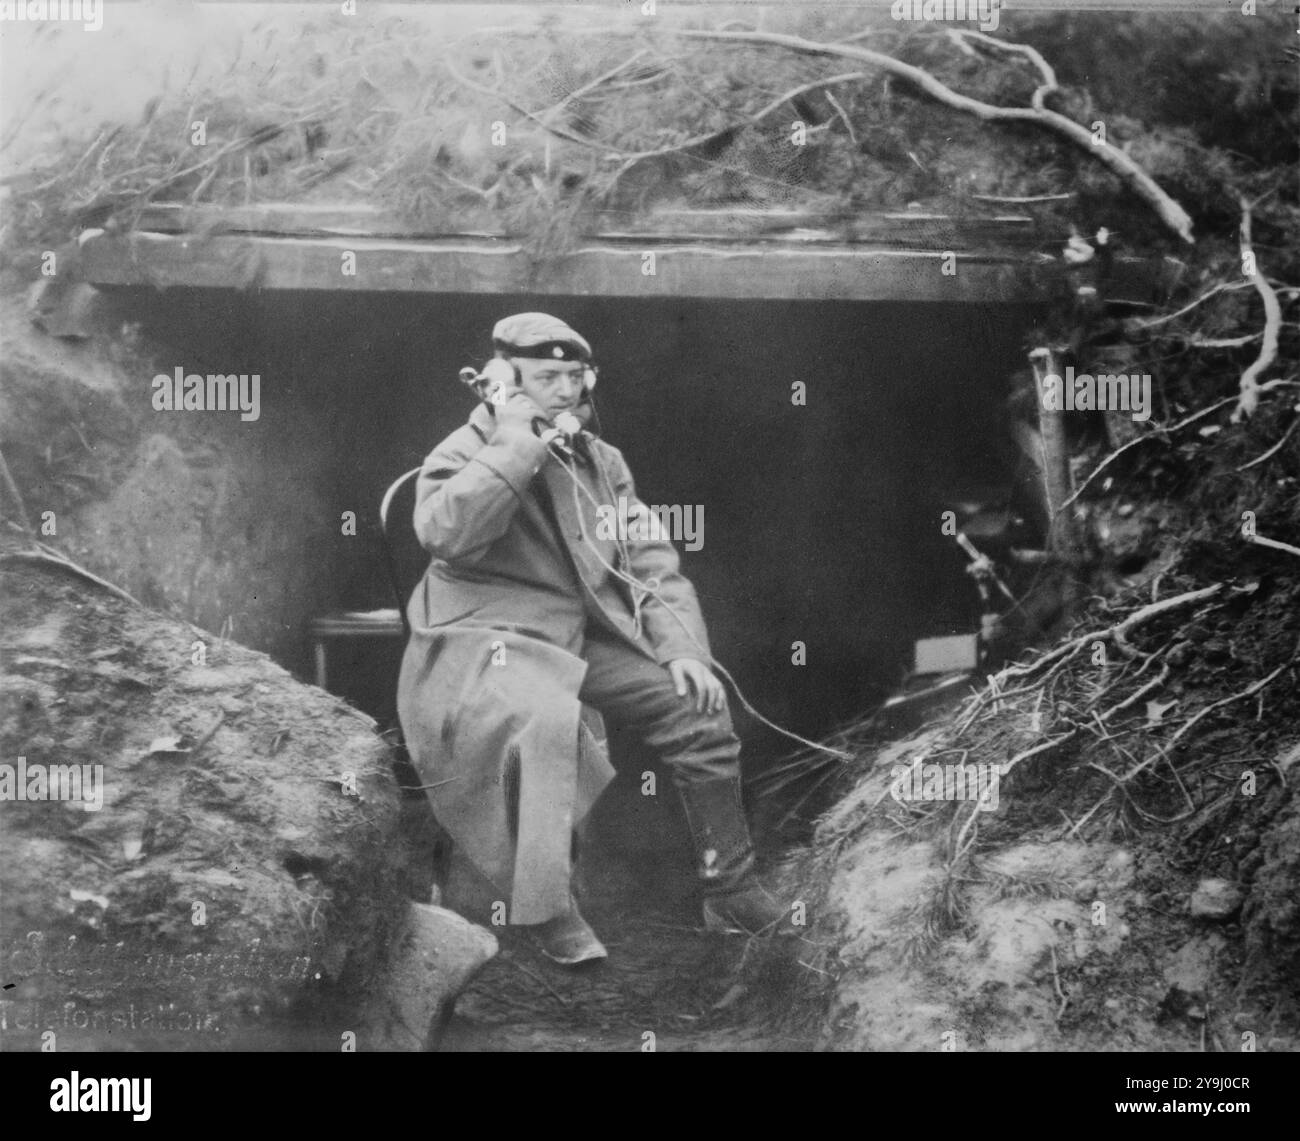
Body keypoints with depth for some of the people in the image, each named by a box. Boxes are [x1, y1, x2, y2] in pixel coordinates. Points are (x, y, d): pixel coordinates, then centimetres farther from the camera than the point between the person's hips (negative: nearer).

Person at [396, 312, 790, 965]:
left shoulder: (600, 461, 14)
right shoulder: (462, 454, -3)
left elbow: (651, 561, 11)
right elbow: (443, 534, -26)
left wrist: (682, 646, -4)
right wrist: (516, 446, -21)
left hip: (585, 636, 6)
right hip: (486, 641, -6)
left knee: (699, 709, -3)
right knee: (547, 720, -36)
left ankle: (732, 893, 12)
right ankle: (547, 914, -25)